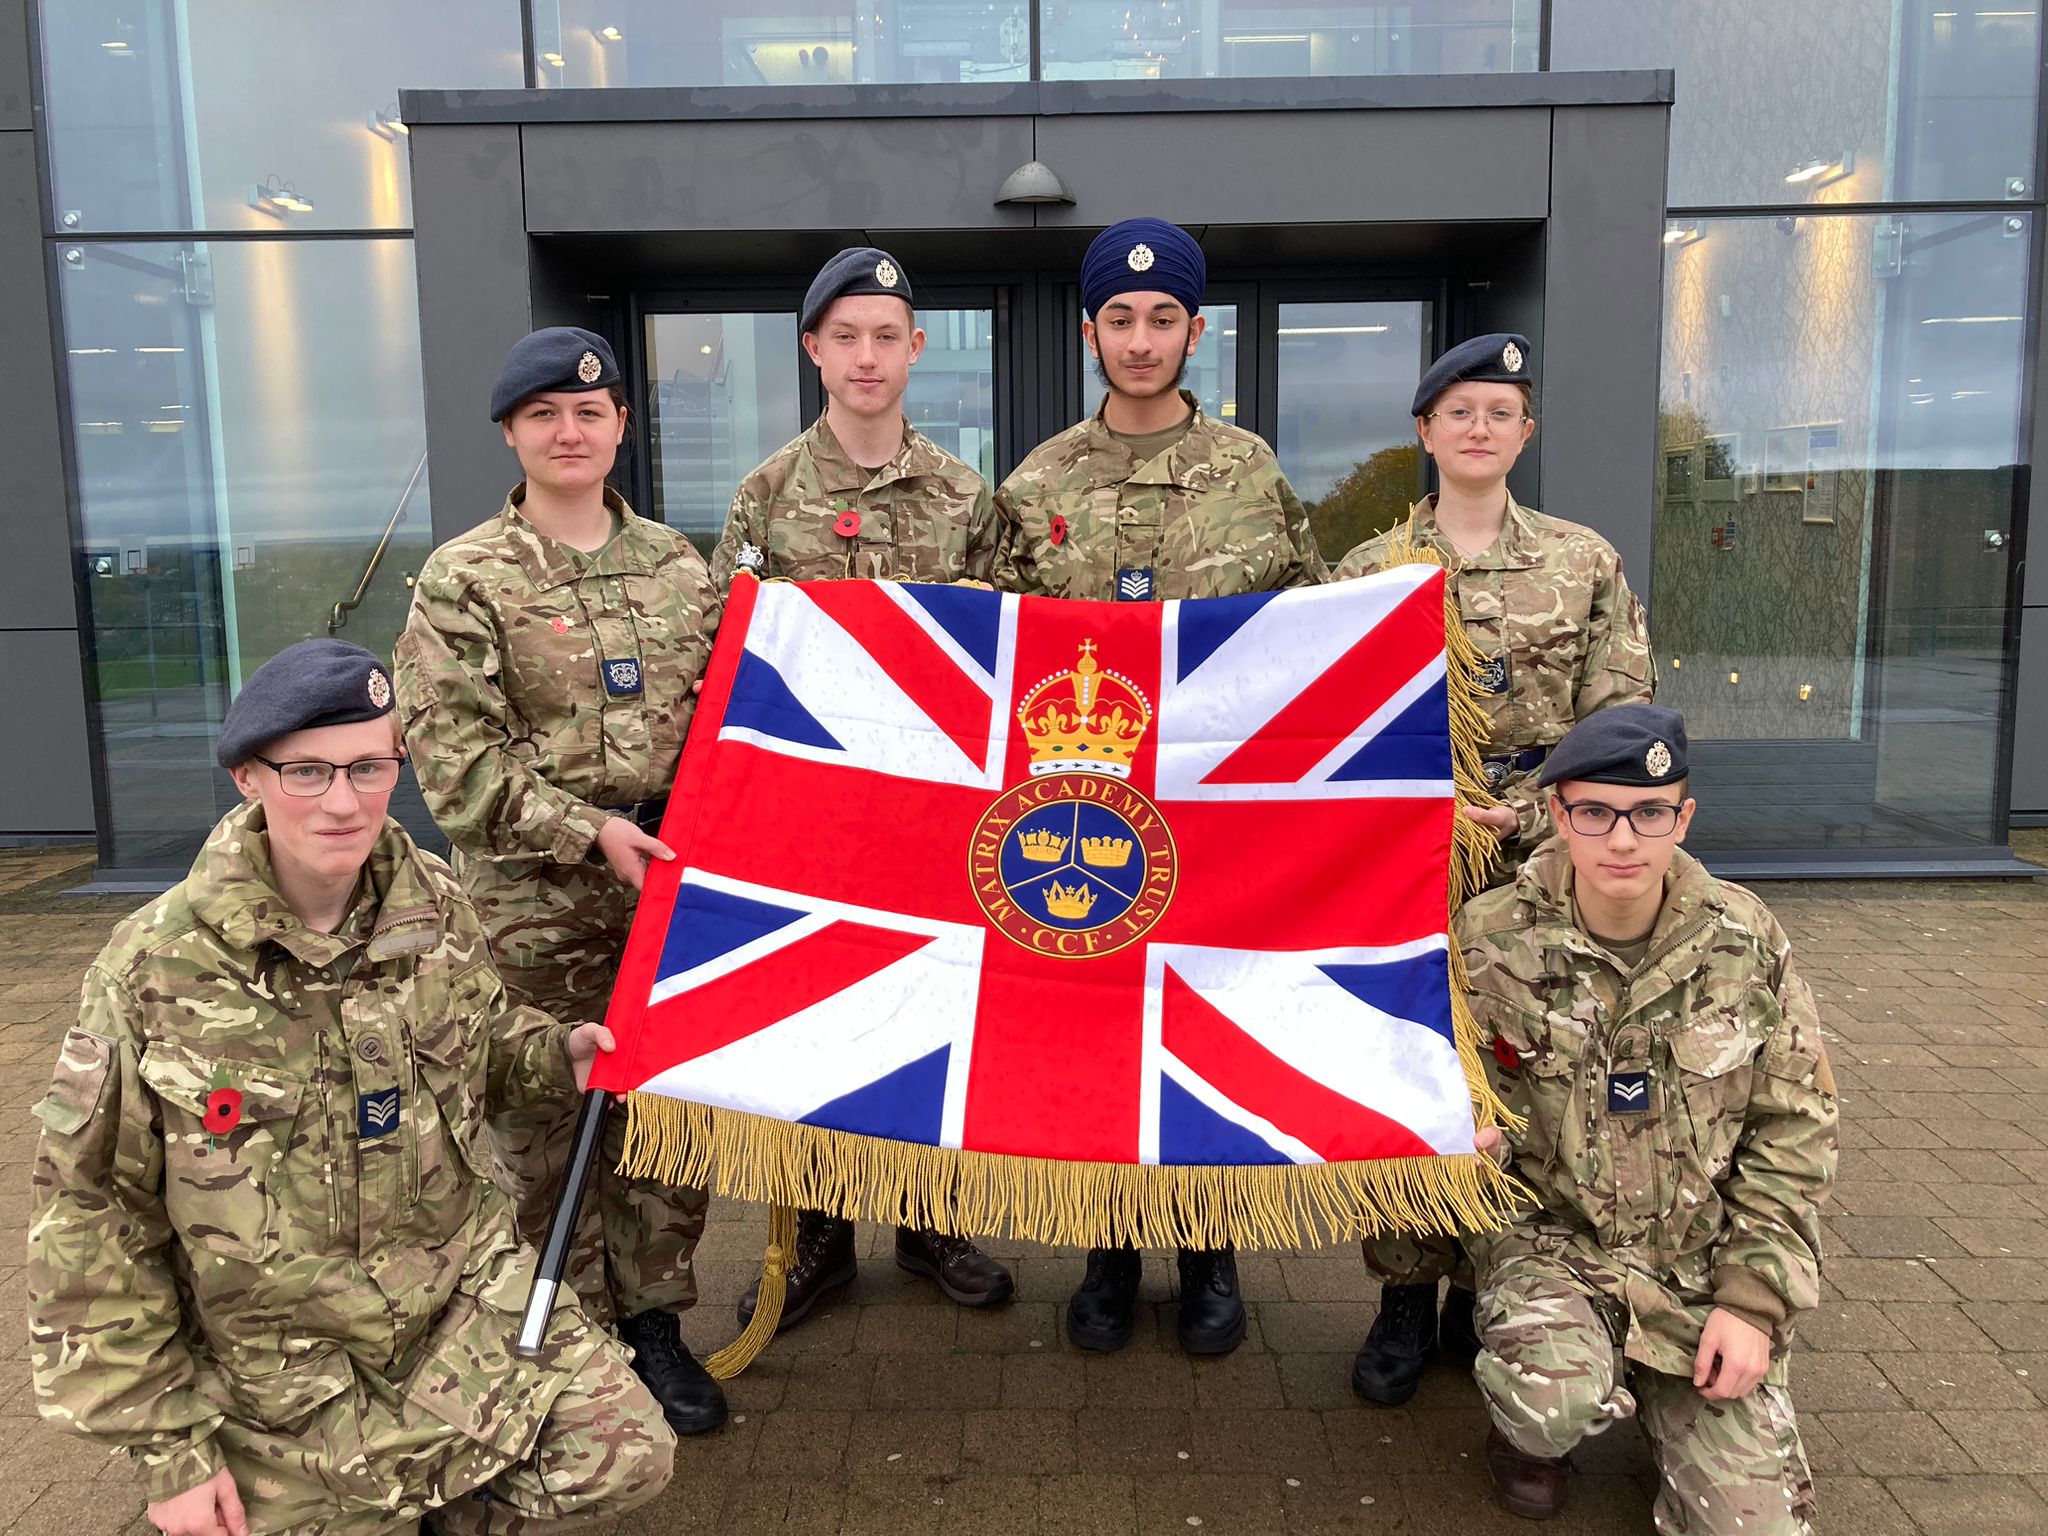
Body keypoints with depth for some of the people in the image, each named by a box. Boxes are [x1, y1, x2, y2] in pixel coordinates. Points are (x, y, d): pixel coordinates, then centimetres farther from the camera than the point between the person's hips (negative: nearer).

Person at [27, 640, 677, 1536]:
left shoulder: (434, 908, -6)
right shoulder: (158, 969, -16)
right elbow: (93, 1223, -10)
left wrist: (554, 1055, -8)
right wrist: (169, 1446, -8)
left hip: (464, 1289, 2)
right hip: (277, 1360, -2)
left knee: (630, 1455, -11)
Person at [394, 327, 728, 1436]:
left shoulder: (675, 563, 9)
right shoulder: (464, 581, -2)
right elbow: (454, 757, -9)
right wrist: (589, 833, -15)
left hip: (676, 882, 3)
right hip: (534, 900, -3)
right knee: (545, 1114, 5)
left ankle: (652, 1317, 27)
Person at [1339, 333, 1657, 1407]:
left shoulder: (1584, 562, 6)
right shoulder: (1370, 569, 5)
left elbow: (1622, 724, 3)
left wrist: (1525, 816, -10)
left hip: (1537, 872, 1)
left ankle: (1488, 1295, 23)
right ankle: (1408, 1298, 18)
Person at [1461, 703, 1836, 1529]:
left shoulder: (1746, 941, -5)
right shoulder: (1491, 941, -13)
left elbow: (1794, 1128, 0)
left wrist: (1756, 1298, -5)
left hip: (1705, 1265, 2)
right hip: (1549, 1237, -2)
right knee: (1555, 1401, -30)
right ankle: (1529, 1423, 9)